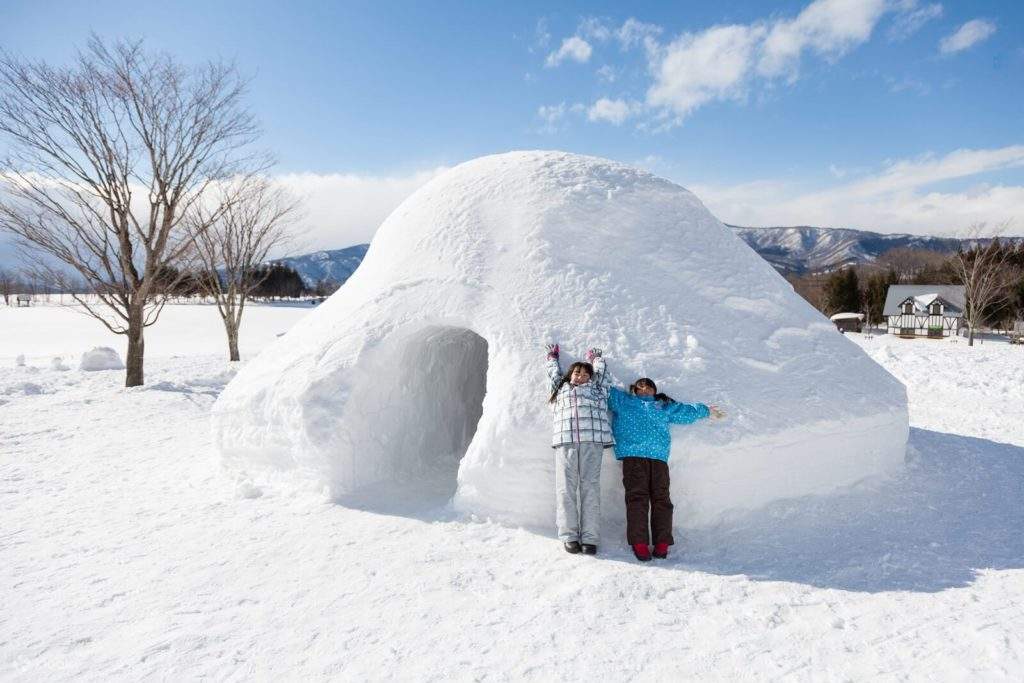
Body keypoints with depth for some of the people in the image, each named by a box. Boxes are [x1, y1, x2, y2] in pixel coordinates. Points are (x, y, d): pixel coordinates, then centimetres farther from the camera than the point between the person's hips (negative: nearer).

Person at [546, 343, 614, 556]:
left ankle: (589, 538, -6)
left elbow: (599, 370, 40)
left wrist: (595, 357, 58)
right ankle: (569, 536, -2)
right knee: (566, 488, -6)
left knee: (590, 488, -6)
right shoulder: (561, 388, 29)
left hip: (592, 441, 0)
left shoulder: (595, 388, 28)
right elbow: (554, 371, 41)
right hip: (565, 442, 0)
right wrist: (552, 355, 56)